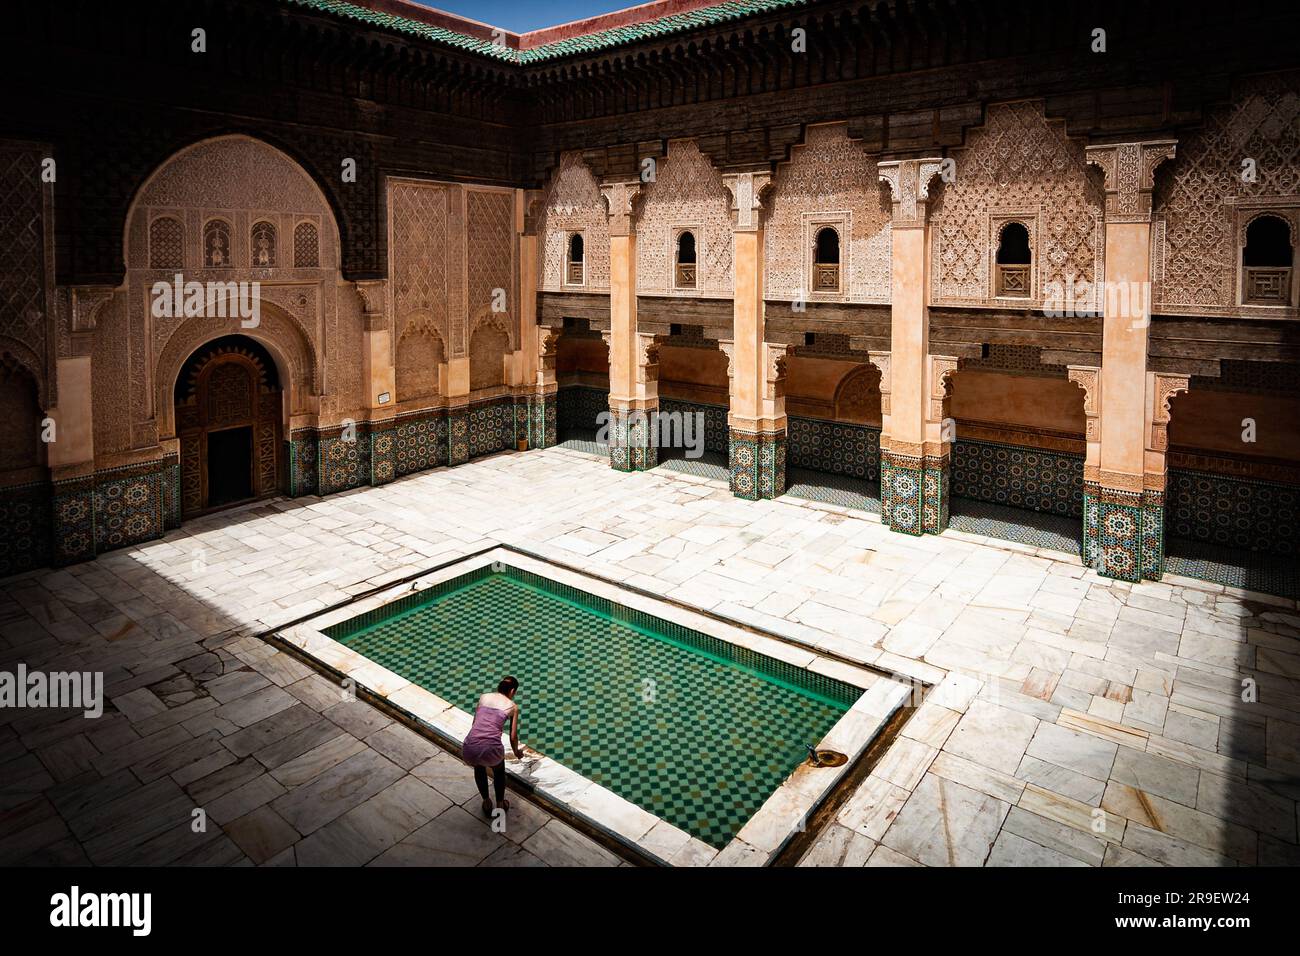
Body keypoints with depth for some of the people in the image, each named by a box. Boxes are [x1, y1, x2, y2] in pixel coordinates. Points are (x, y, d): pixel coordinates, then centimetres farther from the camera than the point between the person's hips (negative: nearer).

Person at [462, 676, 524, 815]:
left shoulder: (484, 697, 20)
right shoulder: (513, 706, 14)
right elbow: (513, 737, 20)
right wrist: (517, 752, 41)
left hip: (469, 748, 2)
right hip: (490, 749, -2)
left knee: (479, 767, 39)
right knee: (499, 769, 35)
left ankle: (487, 804, 46)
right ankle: (500, 805, 43)